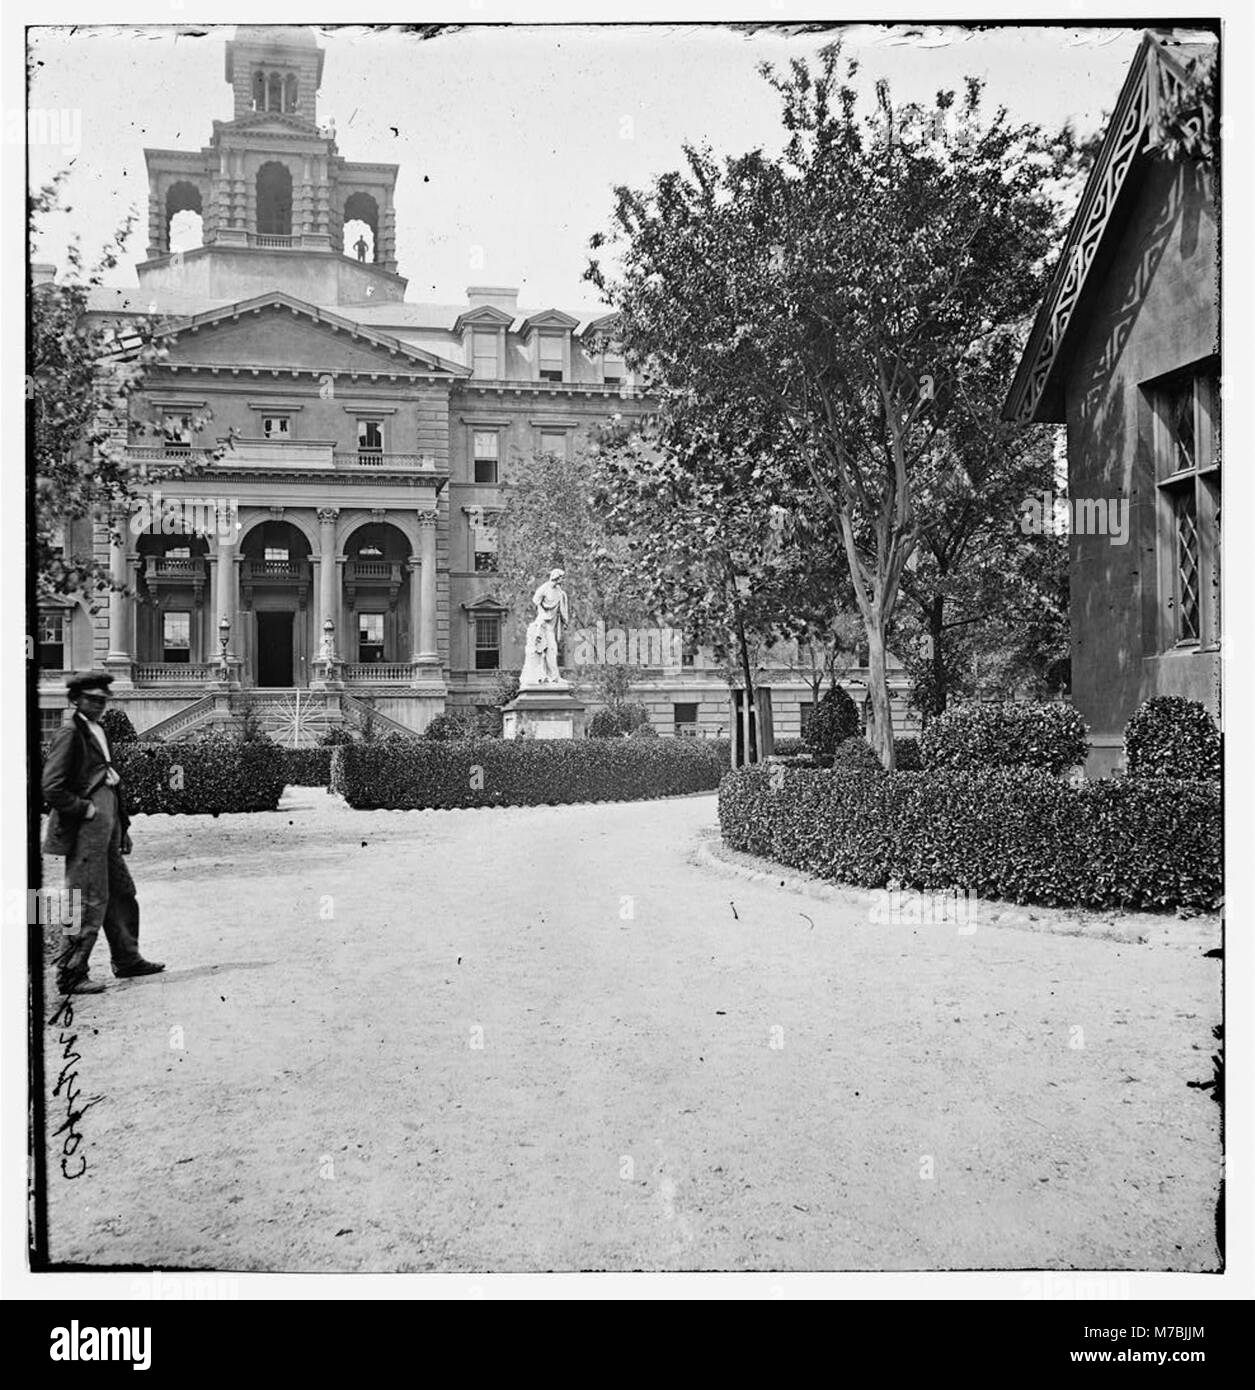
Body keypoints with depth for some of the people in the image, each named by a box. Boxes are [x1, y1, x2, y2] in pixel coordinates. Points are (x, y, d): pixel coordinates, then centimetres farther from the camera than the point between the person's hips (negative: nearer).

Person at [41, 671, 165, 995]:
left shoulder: (98, 732, 16)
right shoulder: (69, 733, -12)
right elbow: (52, 789, -18)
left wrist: (123, 826, 19)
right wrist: (87, 809, -14)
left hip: (106, 829, 9)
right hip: (84, 831, -9)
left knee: (122, 893, 16)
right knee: (89, 902, -6)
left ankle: (127, 959, 29)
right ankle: (70, 974, 3)